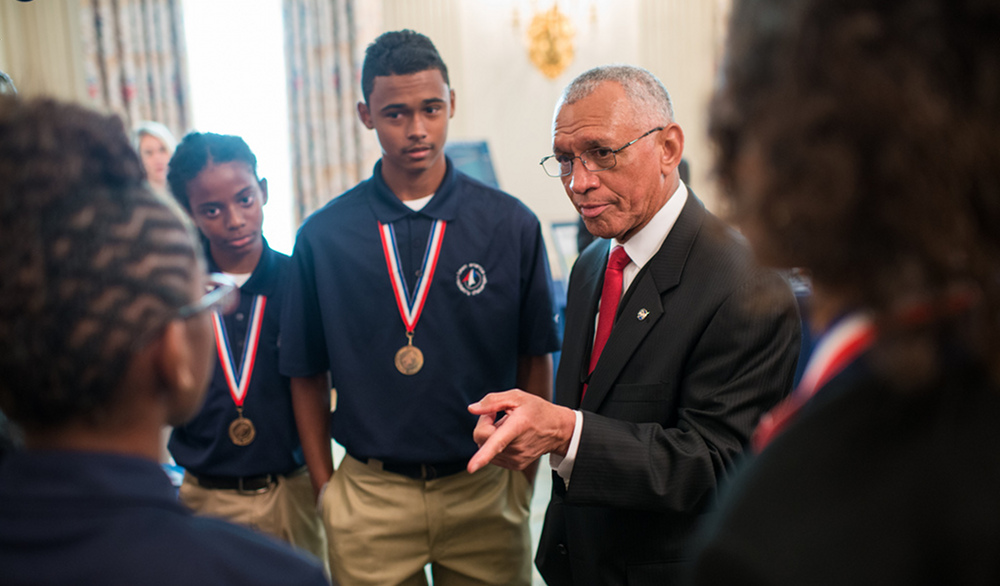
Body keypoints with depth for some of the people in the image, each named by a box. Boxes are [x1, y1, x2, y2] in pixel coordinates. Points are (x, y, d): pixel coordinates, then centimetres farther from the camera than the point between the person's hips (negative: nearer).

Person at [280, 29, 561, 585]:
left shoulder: (512, 225, -6)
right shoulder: (323, 236, -4)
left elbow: (535, 361, 0)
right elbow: (309, 375, 3)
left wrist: (523, 475, -1)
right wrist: (325, 487, 2)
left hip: (485, 492, 0)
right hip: (369, 495, 0)